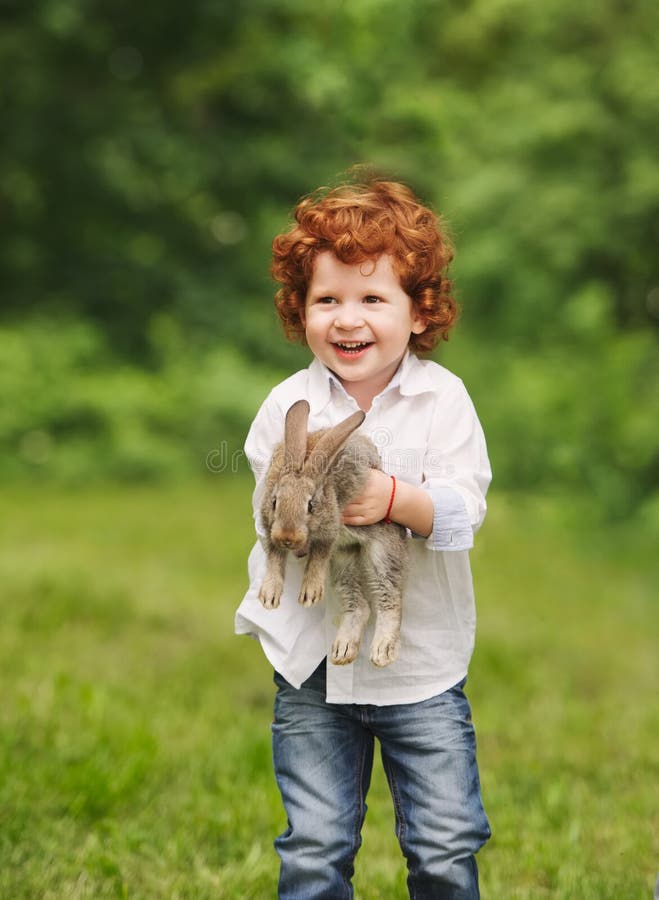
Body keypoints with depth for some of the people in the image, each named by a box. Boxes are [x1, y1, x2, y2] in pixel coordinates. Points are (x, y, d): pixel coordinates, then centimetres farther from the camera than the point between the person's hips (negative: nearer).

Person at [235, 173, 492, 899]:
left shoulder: (442, 398, -5)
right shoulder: (287, 405, -2)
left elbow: (464, 512, -13)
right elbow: (267, 516, 2)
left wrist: (395, 499, -30)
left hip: (421, 660, -1)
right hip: (311, 664, 1)